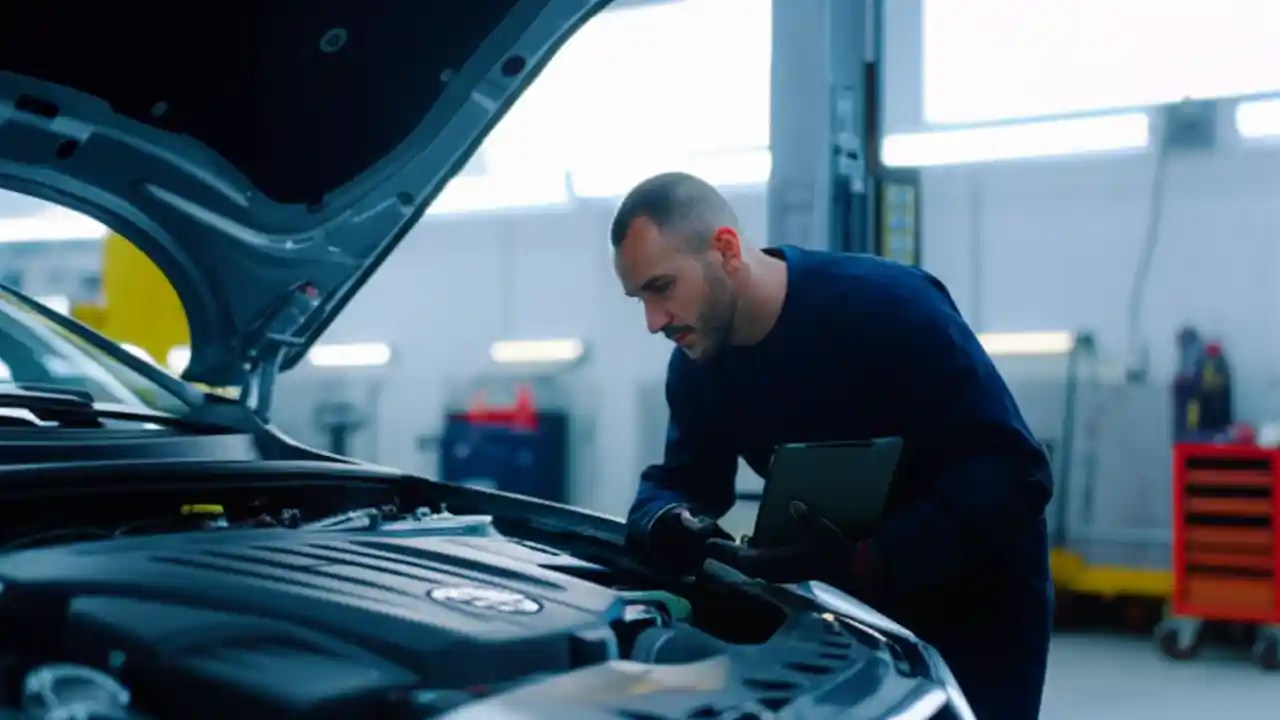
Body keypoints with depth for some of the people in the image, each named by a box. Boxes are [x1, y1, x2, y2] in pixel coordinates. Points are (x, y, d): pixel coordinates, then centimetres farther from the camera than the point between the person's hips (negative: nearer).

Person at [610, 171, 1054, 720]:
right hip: (862, 607, 5)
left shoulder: (886, 304, -26)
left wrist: (864, 560, -41)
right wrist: (667, 524, -22)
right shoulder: (697, 365, -6)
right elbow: (681, 483, 4)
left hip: (975, 610, -5)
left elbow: (1014, 475, -30)